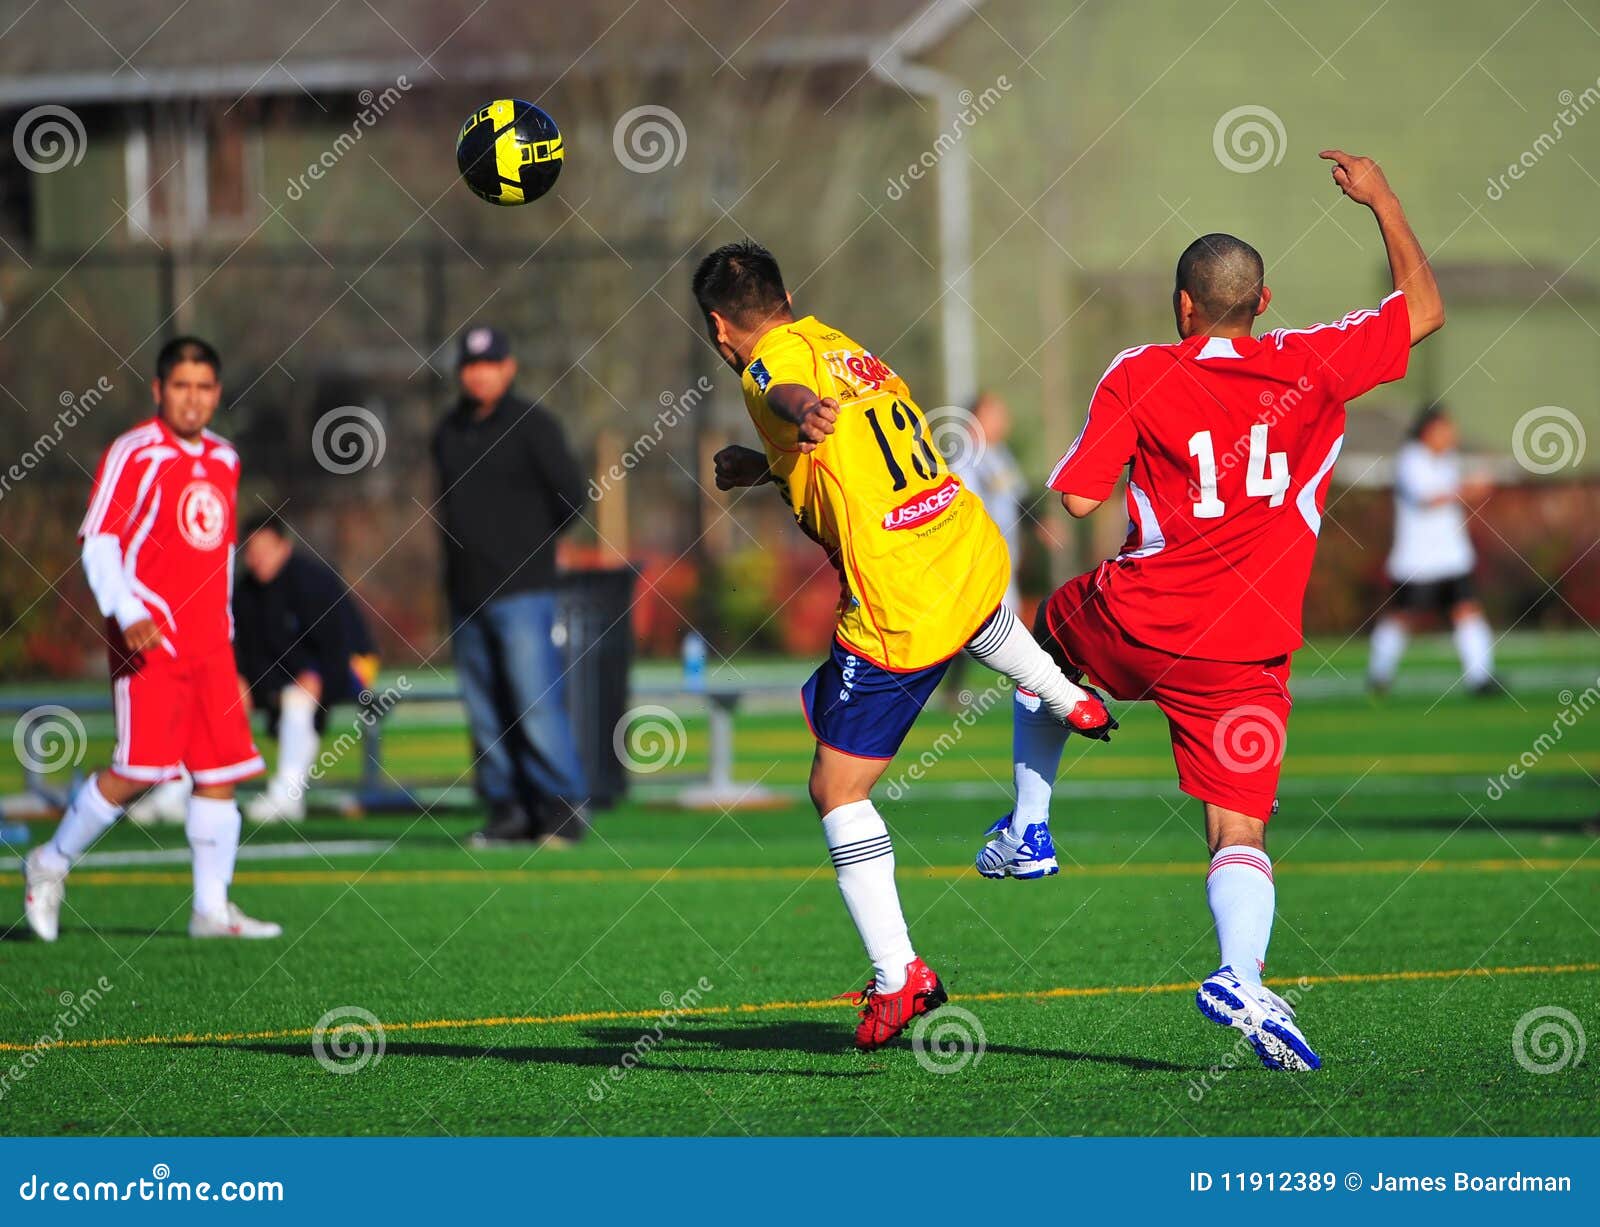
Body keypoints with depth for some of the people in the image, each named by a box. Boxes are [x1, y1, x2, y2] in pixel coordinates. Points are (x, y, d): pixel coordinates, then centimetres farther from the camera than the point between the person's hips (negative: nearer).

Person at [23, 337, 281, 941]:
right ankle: (51, 864, 8)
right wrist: (127, 613, -23)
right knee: (139, 770, -11)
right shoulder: (133, 454, -7)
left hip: (209, 644, 7)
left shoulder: (223, 460, 15)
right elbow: (98, 543, -11)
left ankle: (212, 908, 6)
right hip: (149, 640, -7)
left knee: (221, 773, 2)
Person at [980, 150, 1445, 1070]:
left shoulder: (1138, 379, -6)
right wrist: (1383, 200, 16)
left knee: (1048, 637, 35)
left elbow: (1078, 498, -5)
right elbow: (1426, 309, 8)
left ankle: (1028, 828, 32)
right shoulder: (1313, 367, -4)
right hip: (1245, 652, -1)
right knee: (1241, 830, -3)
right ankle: (1241, 974, -31)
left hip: (1131, 626, 1)